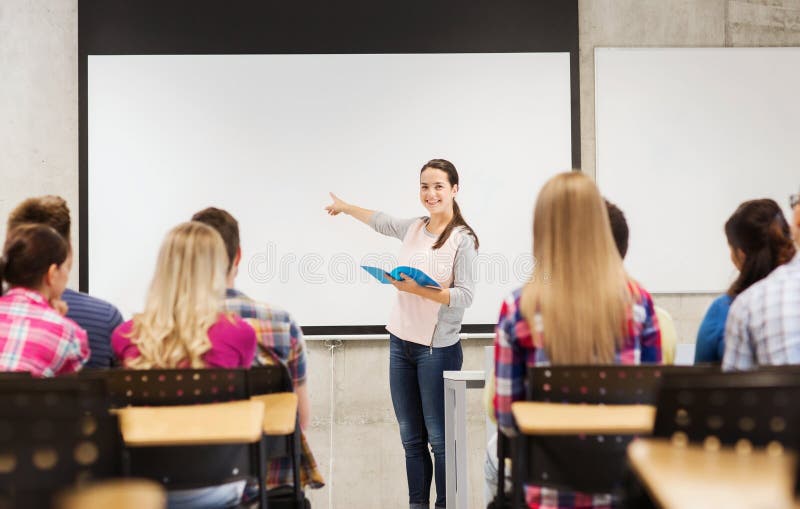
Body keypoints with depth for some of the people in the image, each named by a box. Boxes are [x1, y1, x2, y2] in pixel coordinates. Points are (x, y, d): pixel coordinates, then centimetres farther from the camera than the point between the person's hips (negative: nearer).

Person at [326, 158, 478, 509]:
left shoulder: (463, 239, -8)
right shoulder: (413, 228, 9)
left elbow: (464, 296, -14)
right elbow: (379, 221, 30)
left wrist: (418, 290, -23)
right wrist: (345, 207, 43)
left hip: (438, 348, -6)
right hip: (401, 342, 6)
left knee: (439, 438, -5)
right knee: (411, 437, 9)